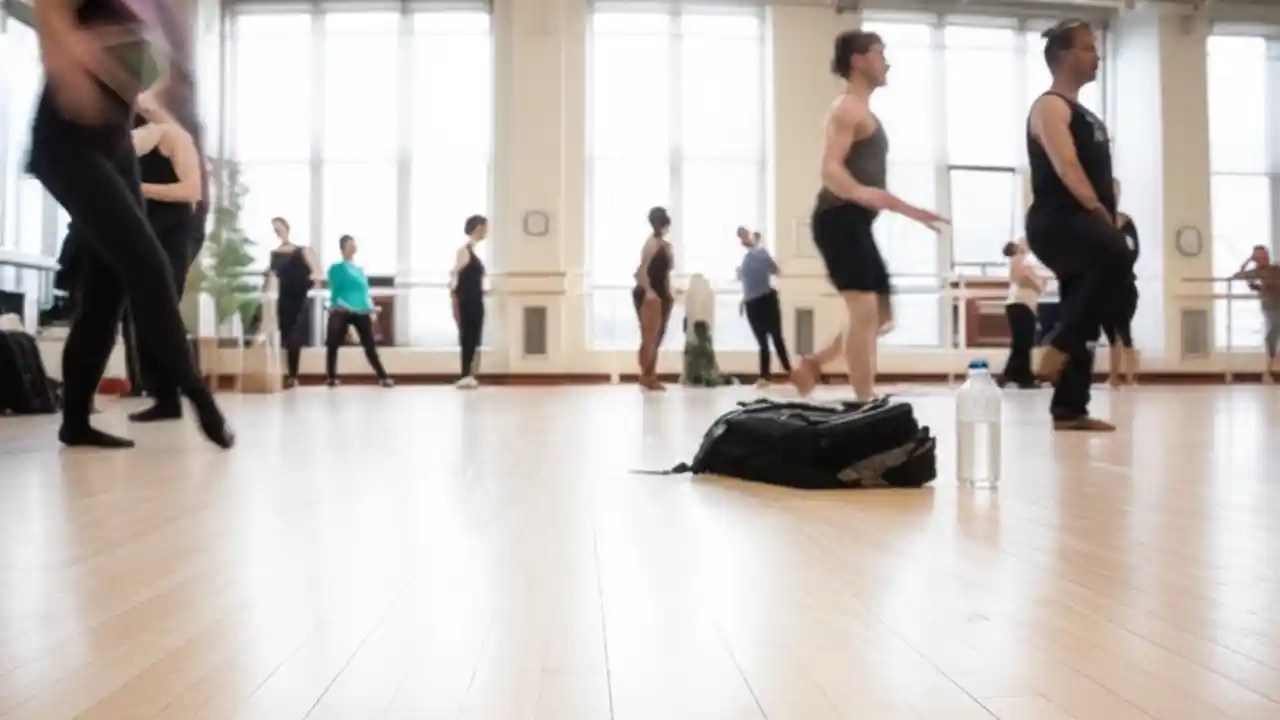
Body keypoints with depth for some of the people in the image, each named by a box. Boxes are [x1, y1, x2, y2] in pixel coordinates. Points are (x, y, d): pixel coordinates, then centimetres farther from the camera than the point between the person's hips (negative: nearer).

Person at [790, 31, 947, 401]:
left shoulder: (863, 112, 24)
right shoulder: (849, 108, -7)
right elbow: (830, 170, -21)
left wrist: (910, 210, 29)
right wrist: (861, 193, -40)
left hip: (855, 221, 10)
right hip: (840, 219, -10)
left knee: (881, 312, 12)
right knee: (864, 309, -15)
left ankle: (812, 363, 17)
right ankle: (865, 404, -13)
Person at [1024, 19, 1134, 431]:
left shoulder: (1084, 115, 26)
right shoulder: (1050, 106, -4)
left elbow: (1098, 174, 28)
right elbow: (1066, 167, -17)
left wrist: (1108, 215, 12)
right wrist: (1100, 212, -21)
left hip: (1081, 224, 10)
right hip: (1056, 222, -10)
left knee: (1080, 319, 7)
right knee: (1116, 254, -36)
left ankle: (1069, 410, 11)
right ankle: (1059, 346, -27)